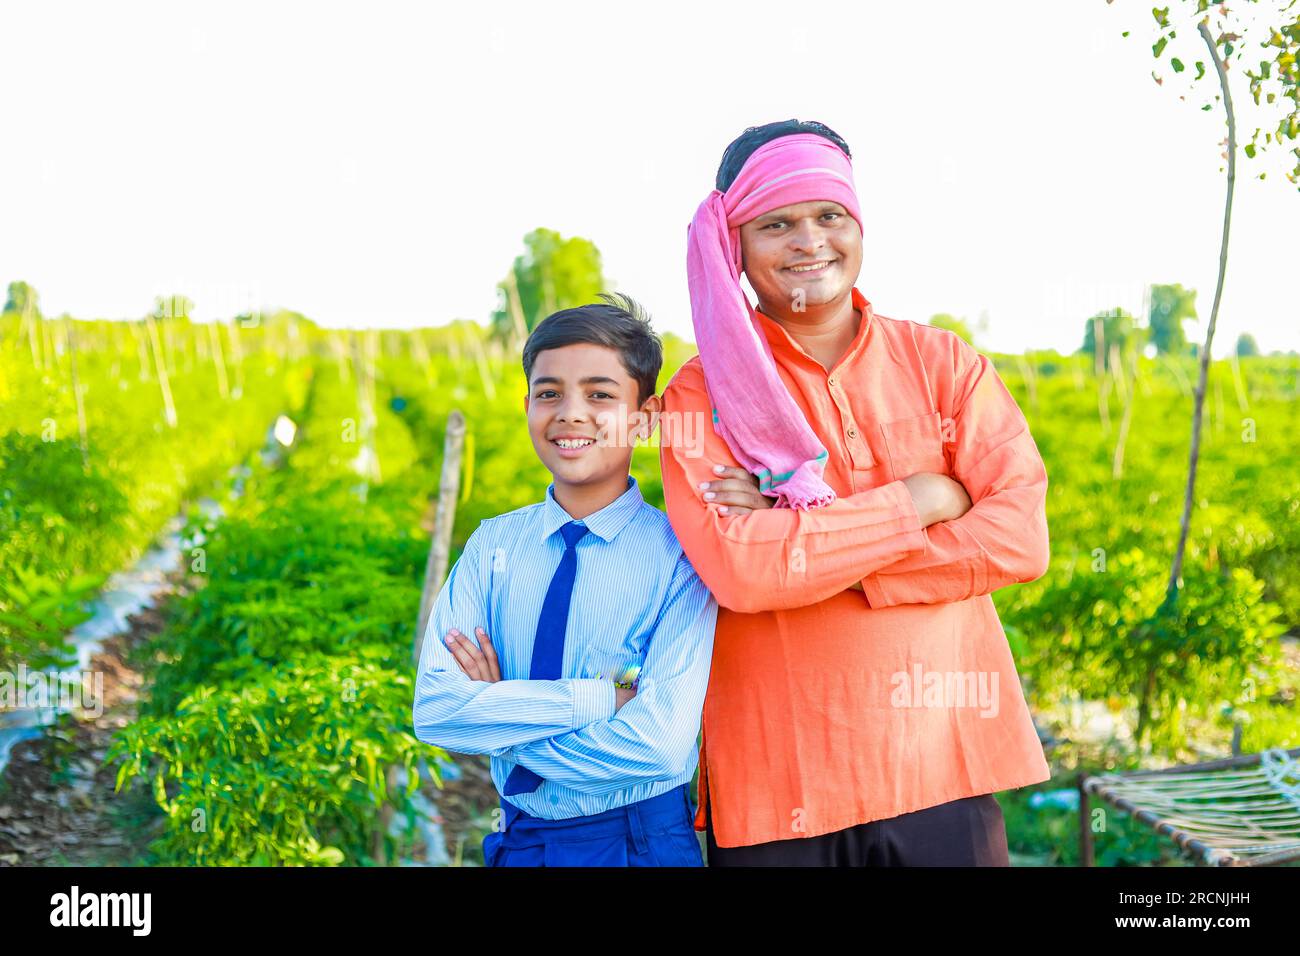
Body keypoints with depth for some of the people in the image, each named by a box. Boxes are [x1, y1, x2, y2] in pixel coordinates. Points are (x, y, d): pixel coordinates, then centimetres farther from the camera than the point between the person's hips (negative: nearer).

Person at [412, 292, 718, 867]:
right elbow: (434, 709, -14)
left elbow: (661, 742, -24)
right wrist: (601, 698, -22)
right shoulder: (492, 545, -3)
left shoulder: (677, 554, -14)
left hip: (643, 841, -3)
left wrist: (498, 716, -15)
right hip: (520, 839, 3)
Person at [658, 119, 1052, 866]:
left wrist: (804, 546, -11)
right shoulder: (703, 393, -1)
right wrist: (916, 501, -9)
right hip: (779, 778, -1)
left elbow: (1021, 539, -6)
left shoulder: (942, 363, 6)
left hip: (942, 763, 2)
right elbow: (739, 571, -16)